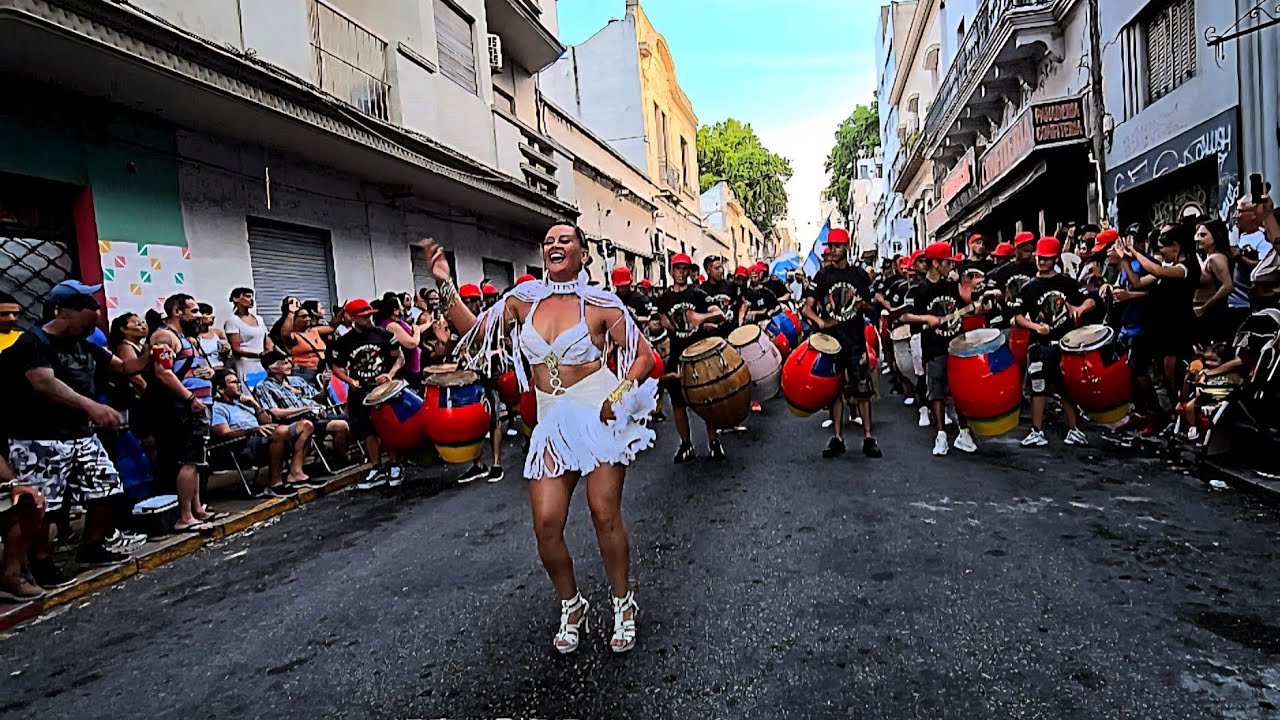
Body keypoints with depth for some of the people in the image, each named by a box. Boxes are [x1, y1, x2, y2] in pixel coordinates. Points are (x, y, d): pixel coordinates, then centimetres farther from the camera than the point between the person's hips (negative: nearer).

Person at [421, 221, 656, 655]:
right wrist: (444, 286, 0)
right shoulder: (524, 300, 5)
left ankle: (623, 604, 22)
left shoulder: (600, 305, -6)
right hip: (552, 422, 4)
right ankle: (571, 606, 23)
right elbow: (475, 331, 10)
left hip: (598, 417, -3)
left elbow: (645, 357, -2)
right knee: (546, 524, -3)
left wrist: (618, 396, -15)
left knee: (605, 515, -3)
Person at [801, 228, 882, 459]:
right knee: (834, 391, 5)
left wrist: (863, 305, -9)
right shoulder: (822, 276, 4)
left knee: (862, 390, 0)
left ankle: (868, 438, 8)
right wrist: (819, 321, -22)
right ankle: (837, 438, 13)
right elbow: (807, 308, -2)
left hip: (856, 341, 0)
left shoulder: (860, 275, 7)